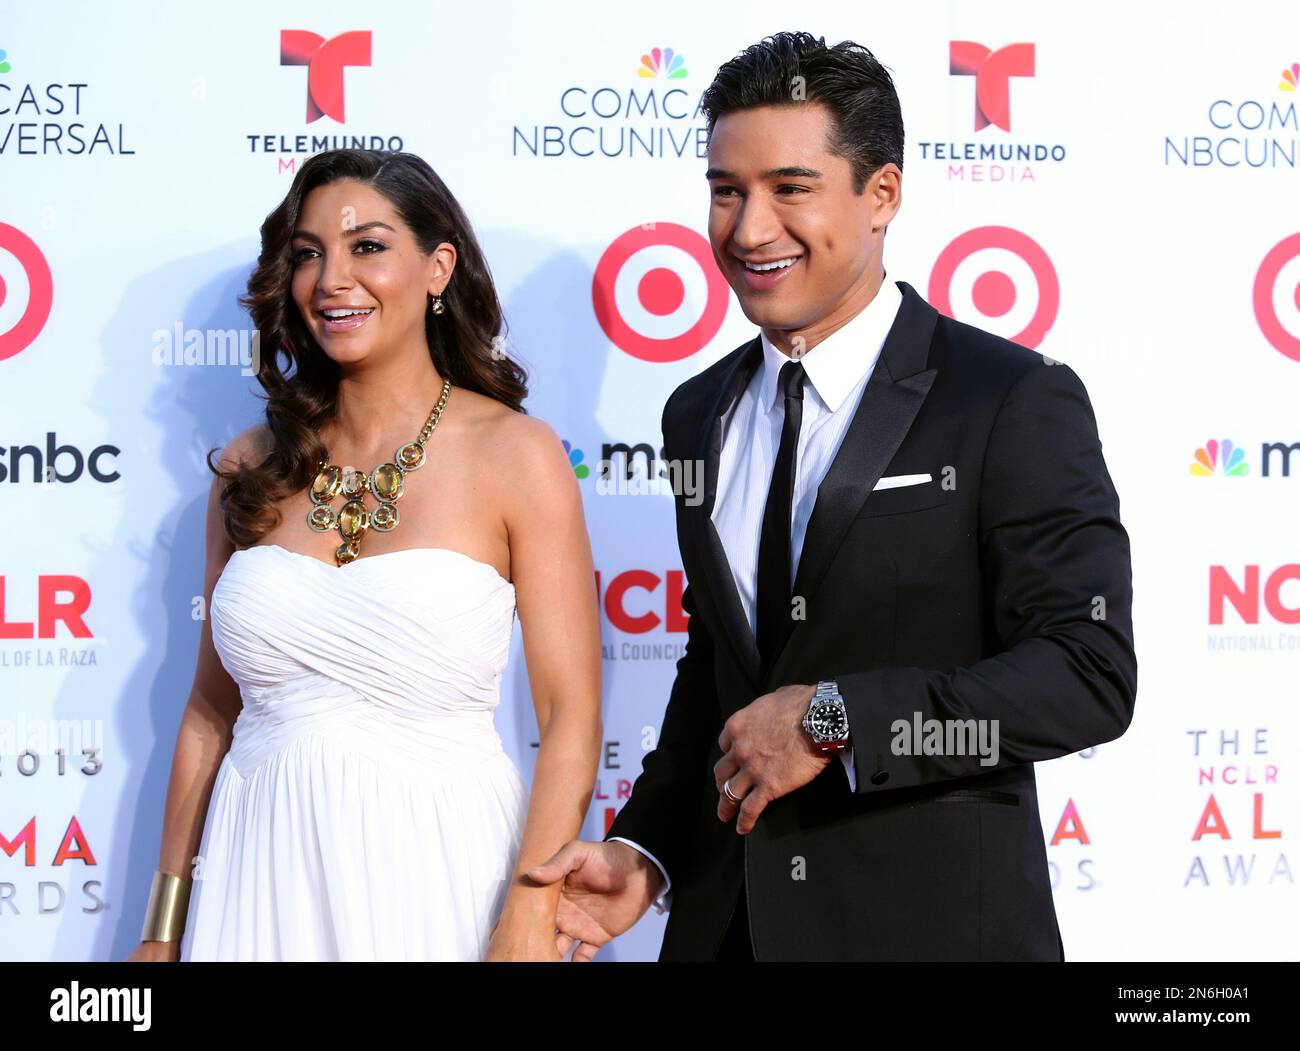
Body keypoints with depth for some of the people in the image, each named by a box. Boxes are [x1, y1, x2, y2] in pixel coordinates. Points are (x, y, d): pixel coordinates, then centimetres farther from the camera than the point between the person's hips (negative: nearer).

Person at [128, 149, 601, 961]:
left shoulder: (515, 454, -5)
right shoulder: (254, 468, 6)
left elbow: (572, 721, -9)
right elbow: (210, 716, 11)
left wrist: (528, 935, -18)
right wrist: (163, 932, 10)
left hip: (436, 873, -3)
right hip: (264, 880, 4)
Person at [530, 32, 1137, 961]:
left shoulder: (1018, 404, -11)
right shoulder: (700, 416, 8)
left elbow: (1089, 677, -17)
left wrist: (834, 717, -21)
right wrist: (645, 853, 2)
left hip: (934, 920, -5)